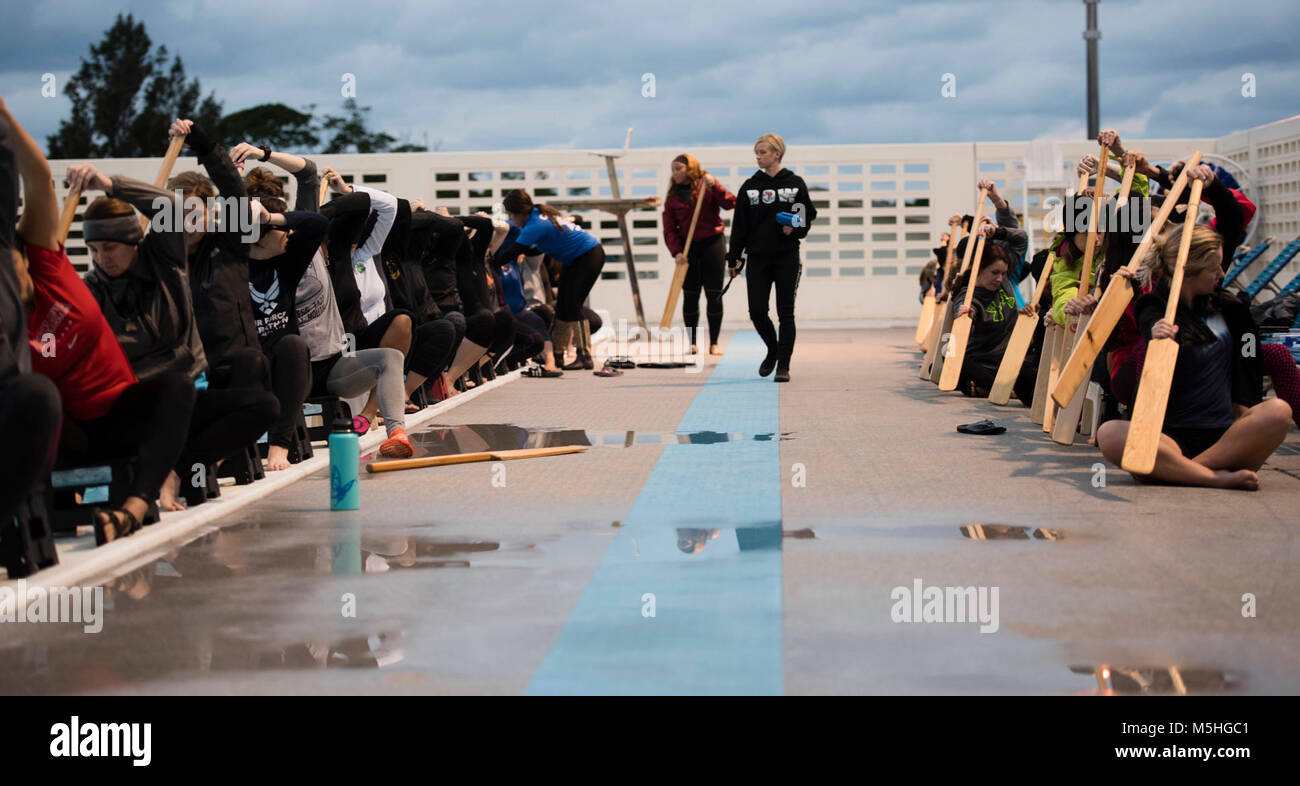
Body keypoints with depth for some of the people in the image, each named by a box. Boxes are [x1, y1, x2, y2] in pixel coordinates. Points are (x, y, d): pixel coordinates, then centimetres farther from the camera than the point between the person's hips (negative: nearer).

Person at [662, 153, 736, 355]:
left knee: (714, 295, -2)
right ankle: (692, 343, 7)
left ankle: (714, 343, 4)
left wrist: (714, 186, -24)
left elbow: (730, 203, -11)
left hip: (712, 244, -2)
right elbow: (669, 229, 1)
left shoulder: (707, 185, 1)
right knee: (690, 296, 1)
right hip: (688, 248, 2)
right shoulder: (672, 197, 7)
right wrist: (676, 251, -13)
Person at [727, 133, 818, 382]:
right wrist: (733, 258, 3)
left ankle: (784, 365, 4)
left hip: (787, 258, -2)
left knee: (785, 312, -2)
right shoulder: (750, 187, 6)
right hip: (758, 258, 2)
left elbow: (808, 216, 10)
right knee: (757, 312, -1)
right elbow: (739, 225, 7)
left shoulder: (795, 184, 2)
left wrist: (794, 229, -11)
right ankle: (773, 350, 26)